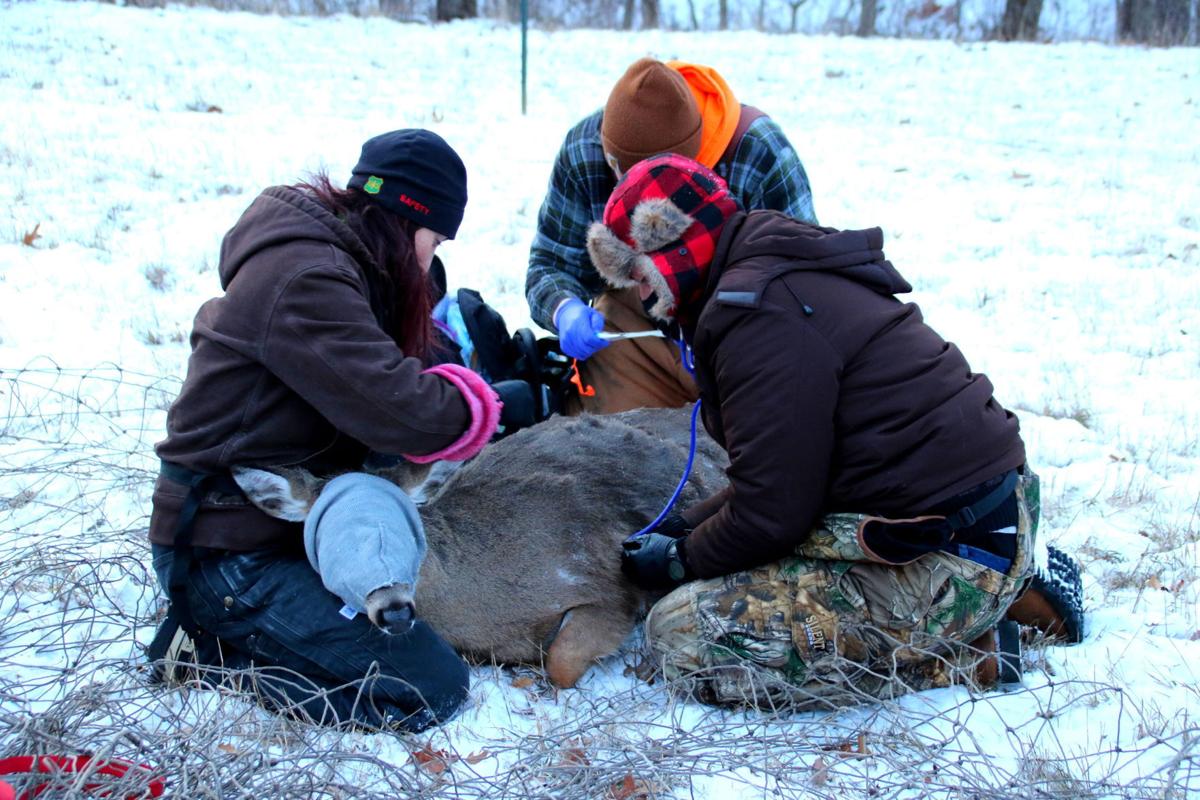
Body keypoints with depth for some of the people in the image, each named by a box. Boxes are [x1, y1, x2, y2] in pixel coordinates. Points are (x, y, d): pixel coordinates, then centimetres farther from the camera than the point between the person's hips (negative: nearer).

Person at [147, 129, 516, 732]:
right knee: (435, 687, -11)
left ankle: (239, 635, 11)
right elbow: (399, 409, -29)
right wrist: (473, 405, -8)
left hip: (273, 519, 10)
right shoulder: (305, 280, -22)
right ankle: (228, 644, -3)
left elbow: (378, 374, 11)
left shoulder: (323, 260, 11)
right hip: (226, 555, -10)